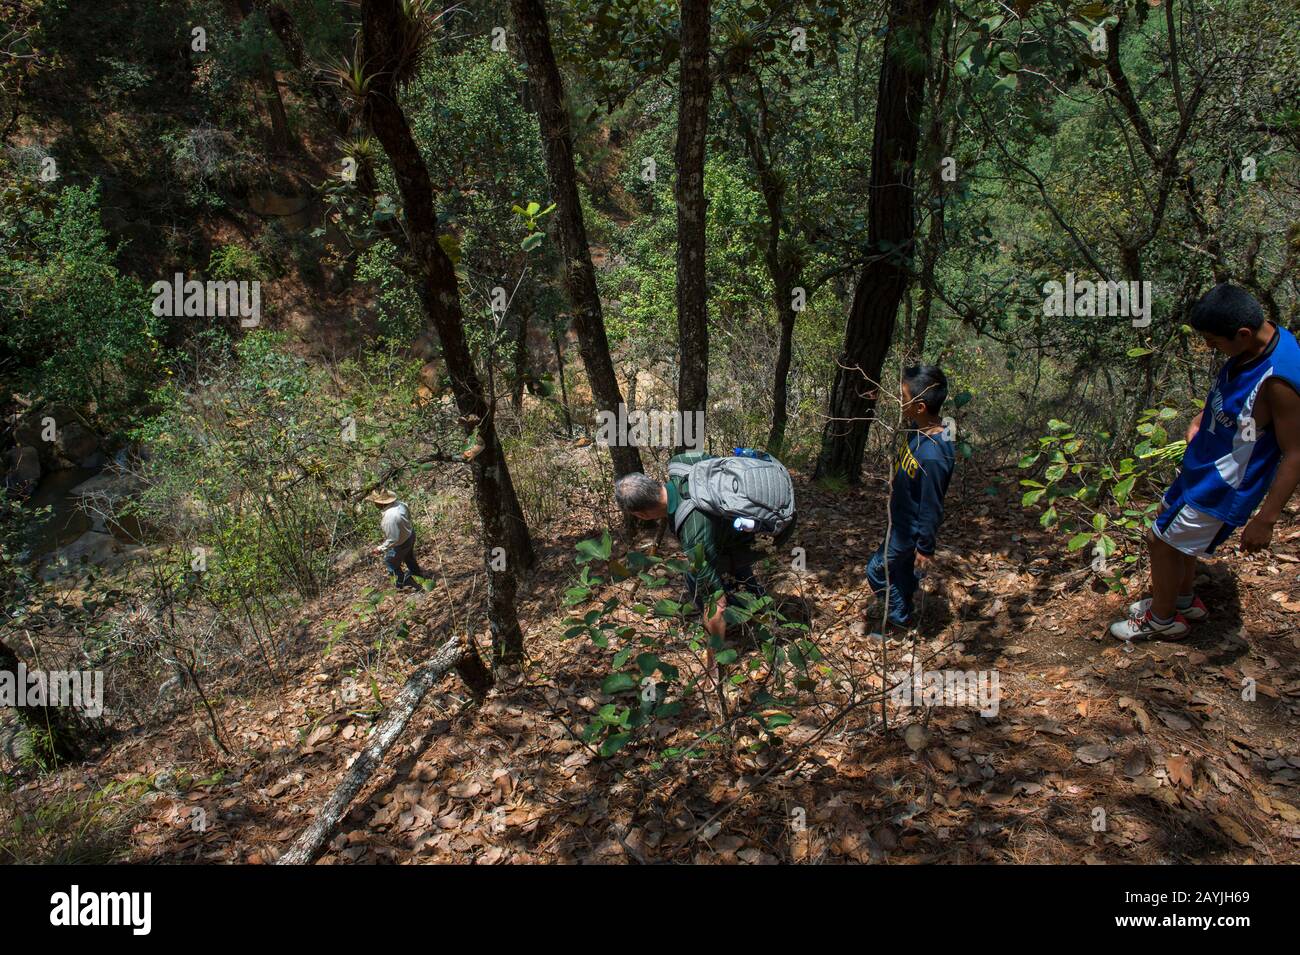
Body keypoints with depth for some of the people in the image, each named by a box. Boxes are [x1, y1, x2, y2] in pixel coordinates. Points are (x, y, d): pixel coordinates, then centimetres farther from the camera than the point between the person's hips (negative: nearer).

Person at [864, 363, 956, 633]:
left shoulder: (933, 455, -38)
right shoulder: (918, 429, -11)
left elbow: (932, 507, -26)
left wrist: (925, 548, -16)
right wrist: (895, 485, 23)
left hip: (911, 529, -8)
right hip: (902, 520, 8)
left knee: (877, 570, 10)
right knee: (902, 569, 26)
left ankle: (900, 619, 30)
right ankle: (904, 610, 49)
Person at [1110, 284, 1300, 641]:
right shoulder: (1255, 346, -7)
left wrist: (1265, 520, -22)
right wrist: (1201, 419, 2)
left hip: (1224, 484, -9)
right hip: (1204, 464, 9)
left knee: (1161, 540, 4)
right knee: (1171, 523, 25)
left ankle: (1162, 620, 28)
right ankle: (1184, 600, 47)